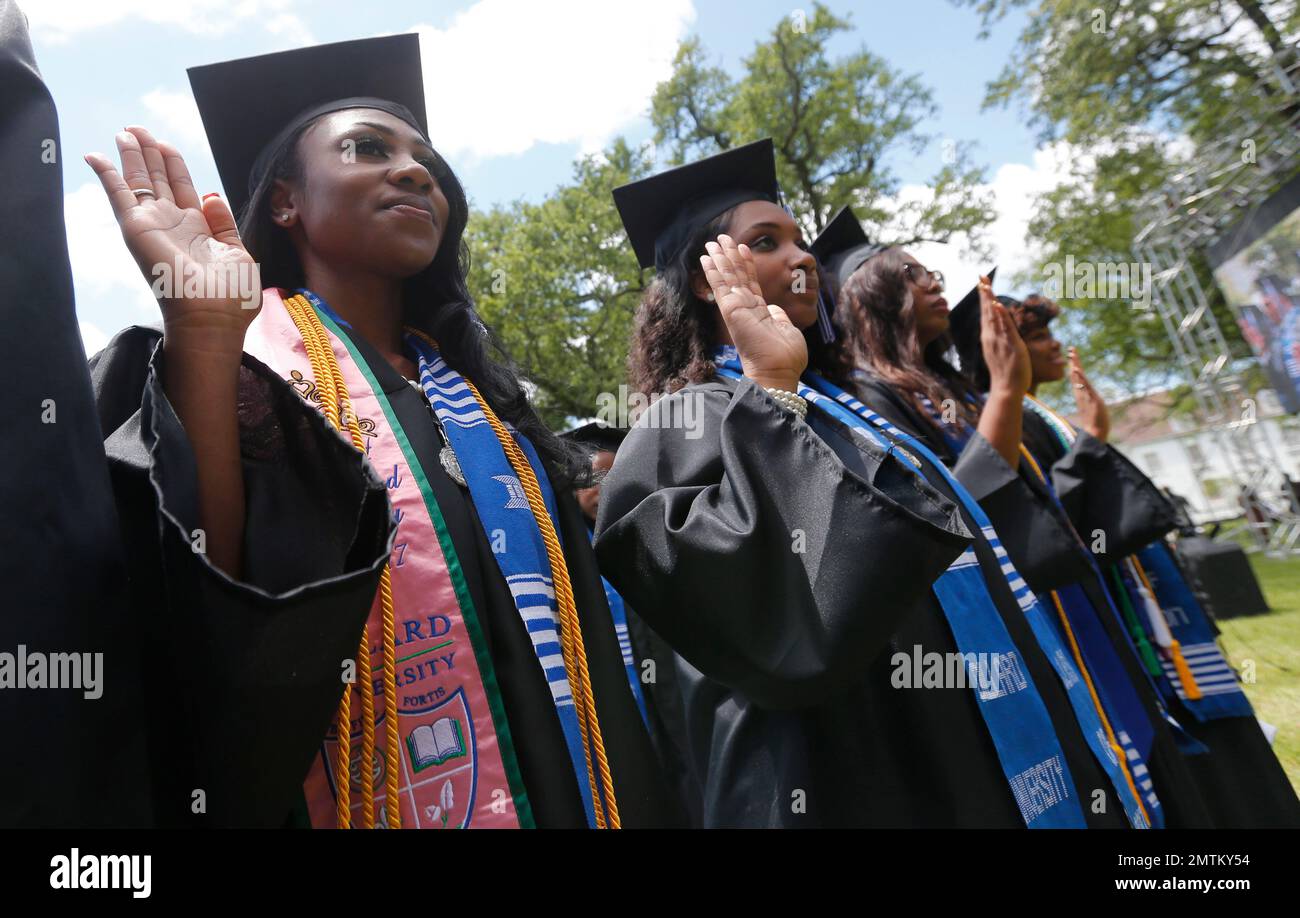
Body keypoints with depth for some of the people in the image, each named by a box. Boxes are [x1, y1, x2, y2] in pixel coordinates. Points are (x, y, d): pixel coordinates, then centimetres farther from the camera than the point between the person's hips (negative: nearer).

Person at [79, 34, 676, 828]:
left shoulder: (476, 391, 7)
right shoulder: (226, 366, -6)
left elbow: (573, 635, 7)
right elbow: (202, 648, -20)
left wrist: (623, 804, 6)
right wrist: (205, 336, -27)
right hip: (370, 805, -5)